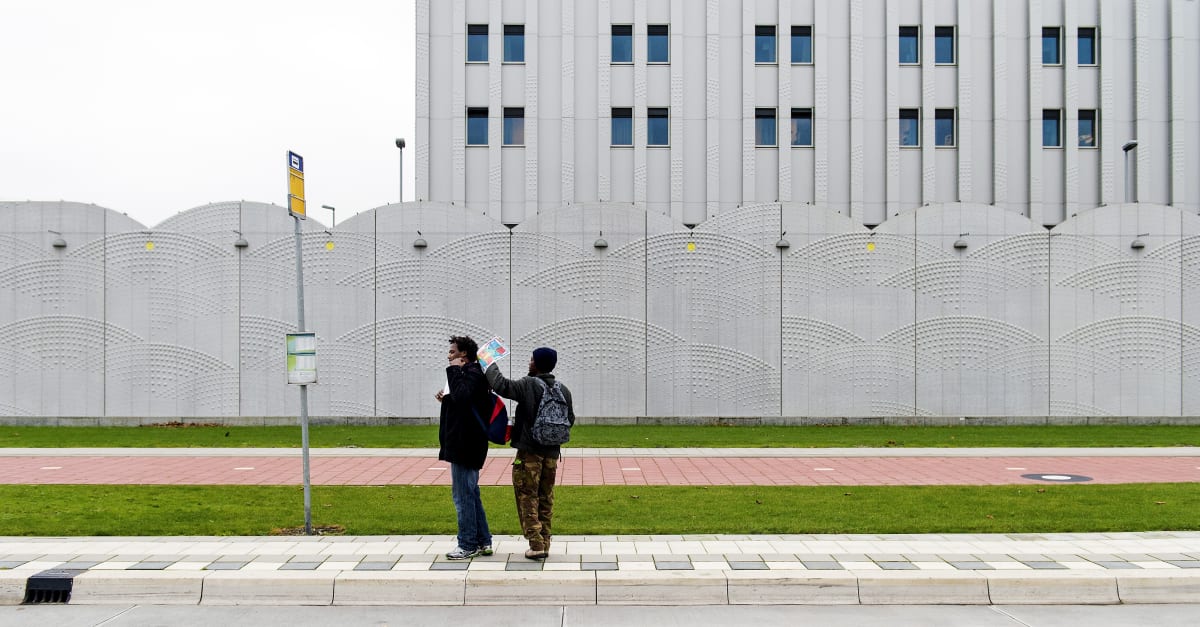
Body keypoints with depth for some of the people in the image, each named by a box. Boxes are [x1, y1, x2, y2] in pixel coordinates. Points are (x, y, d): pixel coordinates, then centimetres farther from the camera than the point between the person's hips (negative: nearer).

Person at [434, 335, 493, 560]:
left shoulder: (472, 374, -15)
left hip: (464, 446, -11)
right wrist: (446, 400, 11)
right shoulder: (469, 373, 17)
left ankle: (468, 545, 4)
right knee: (470, 494, 16)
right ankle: (483, 542, 22)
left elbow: (461, 396, -33)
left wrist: (454, 370, -22)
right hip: (465, 444, 11)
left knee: (463, 495, -4)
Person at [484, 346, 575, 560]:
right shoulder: (563, 390, 5)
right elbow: (570, 420, 11)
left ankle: (536, 544, -2)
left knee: (527, 497, 2)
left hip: (529, 452, -6)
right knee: (546, 499, 14)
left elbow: (500, 385, -20)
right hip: (552, 453, 6)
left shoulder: (528, 385, -13)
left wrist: (491, 366, -3)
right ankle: (545, 544, 18)